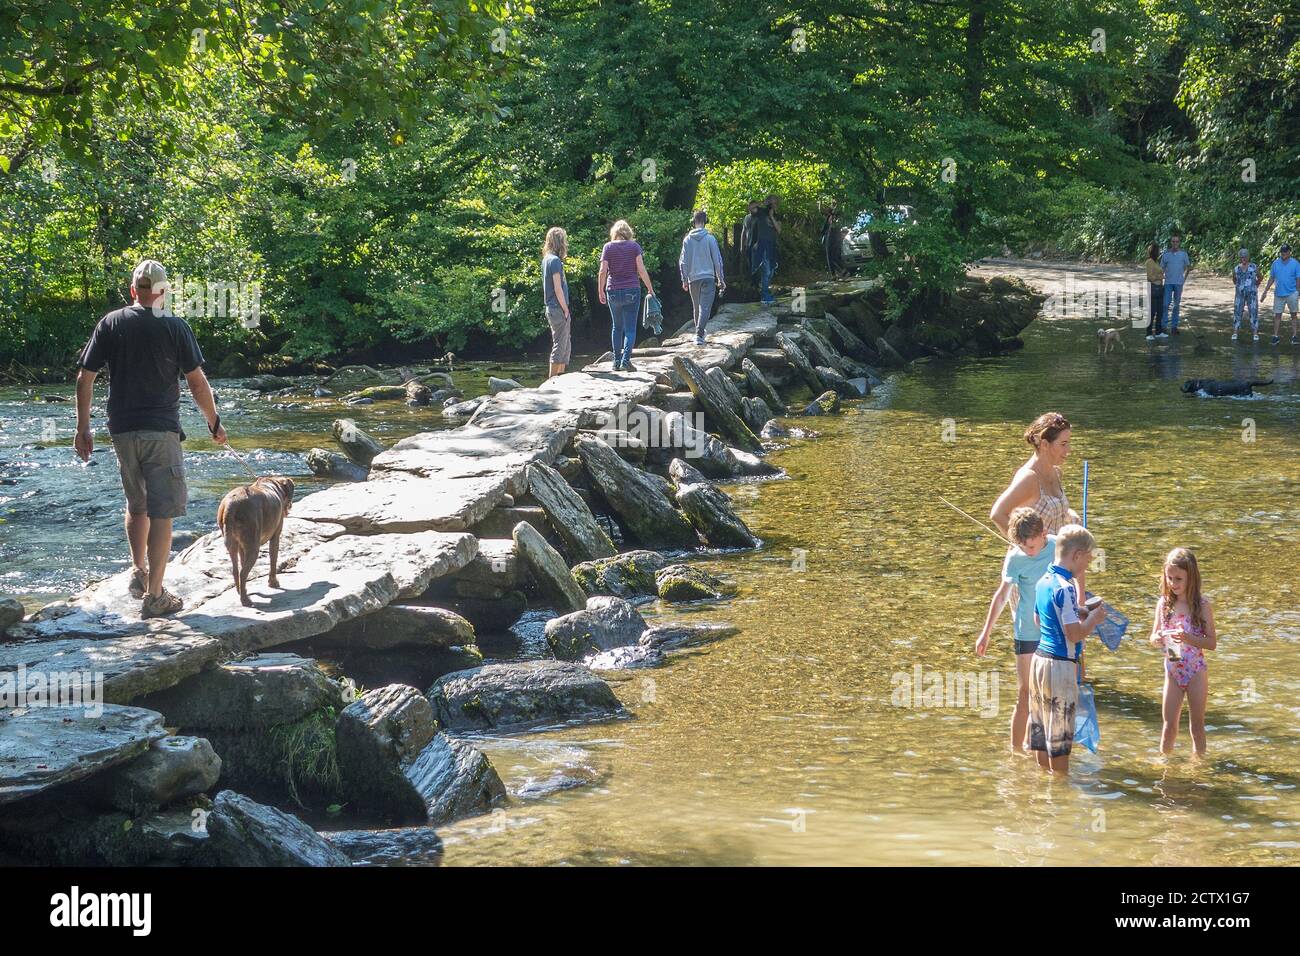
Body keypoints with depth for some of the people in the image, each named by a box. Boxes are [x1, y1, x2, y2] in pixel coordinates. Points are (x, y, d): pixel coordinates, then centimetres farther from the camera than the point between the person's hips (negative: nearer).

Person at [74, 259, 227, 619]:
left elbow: (84, 378, 2)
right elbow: (197, 382, -4)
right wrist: (215, 424, 8)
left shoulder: (110, 324, 3)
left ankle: (138, 572, 20)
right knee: (161, 511, -1)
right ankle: (154, 595, -3)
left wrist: (83, 429, 9)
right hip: (161, 431, -4)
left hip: (122, 430, 4)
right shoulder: (175, 327, -4)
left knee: (136, 504, 24)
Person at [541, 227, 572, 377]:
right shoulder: (555, 260, -15)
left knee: (566, 347, 16)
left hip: (551, 309, 9)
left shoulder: (546, 259, 12)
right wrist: (566, 310, -11)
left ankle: (560, 375, 20)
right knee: (560, 346, -4)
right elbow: (558, 289, -18)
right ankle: (553, 378, -2)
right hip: (558, 309, -9)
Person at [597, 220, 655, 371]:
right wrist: (650, 289, 3)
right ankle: (626, 359, -15)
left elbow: (603, 271, -4)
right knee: (630, 328, 0)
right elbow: (641, 270, -5)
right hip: (632, 290, -1)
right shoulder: (634, 246, -1)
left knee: (616, 327, 15)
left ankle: (617, 361, 14)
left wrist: (600, 291, 4)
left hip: (613, 291, 1)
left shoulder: (608, 247, 1)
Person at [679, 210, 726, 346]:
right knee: (705, 307, -8)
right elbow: (717, 260, -2)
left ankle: (699, 332, 26)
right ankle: (699, 334, -22)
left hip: (693, 279, 3)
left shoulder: (687, 240, 2)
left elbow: (683, 261, 4)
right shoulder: (710, 238, -5)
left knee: (696, 308, 17)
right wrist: (720, 279, 6)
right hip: (708, 277, -3)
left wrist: (684, 279, 13)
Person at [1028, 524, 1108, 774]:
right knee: (1059, 736, 2)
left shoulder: (1043, 582, 8)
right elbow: (1074, 634, -21)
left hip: (1039, 658, 9)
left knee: (1041, 731, 15)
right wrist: (1094, 618, -3)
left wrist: (1080, 615, 19)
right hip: (1060, 665, -9)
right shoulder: (1065, 588, -19)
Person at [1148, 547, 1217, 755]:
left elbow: (1212, 643, -11)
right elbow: (1153, 639, 8)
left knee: (1197, 724, 9)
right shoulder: (1163, 604, 0)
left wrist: (1188, 638, -27)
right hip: (1172, 672, 3)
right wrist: (1157, 639, -16)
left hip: (1196, 672, -3)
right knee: (1169, 724, 5)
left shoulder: (1202, 606, -10)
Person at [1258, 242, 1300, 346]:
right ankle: (1276, 336, 8)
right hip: (1279, 294, 2)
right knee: (1277, 315, 2)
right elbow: (1271, 279, 10)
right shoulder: (1276, 263, 4)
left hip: (1291, 293, -2)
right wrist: (1265, 292, 7)